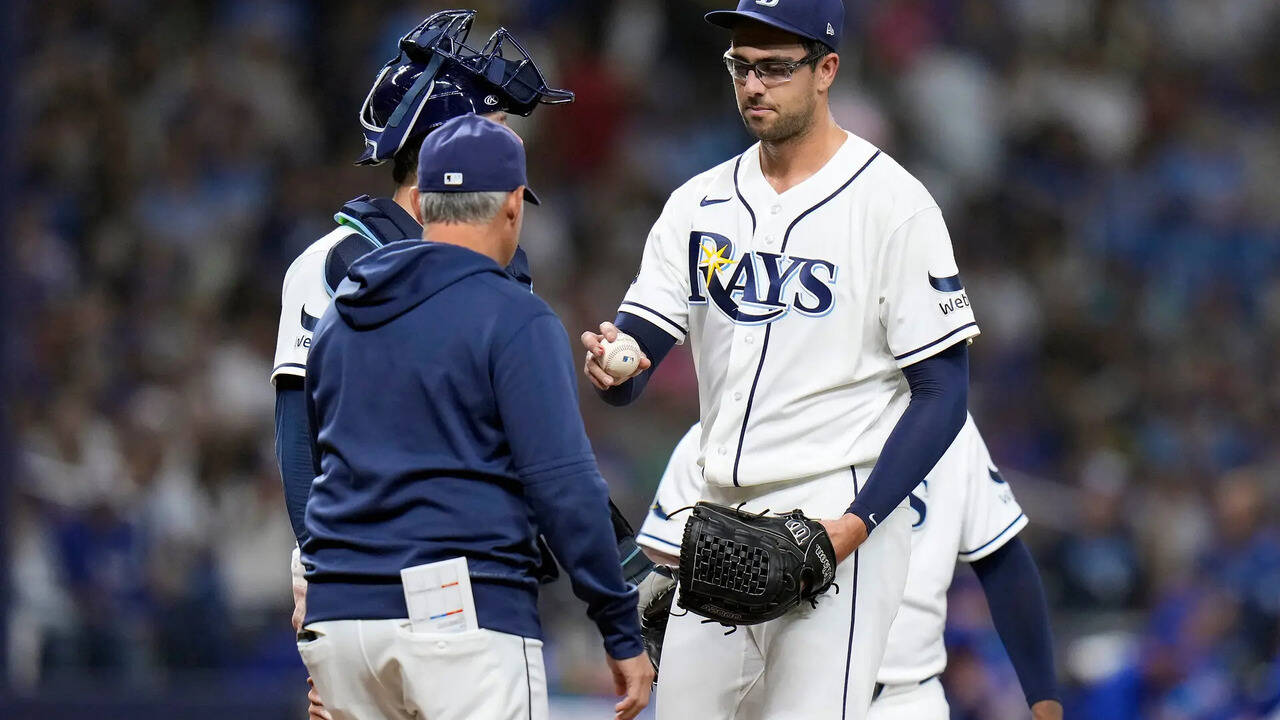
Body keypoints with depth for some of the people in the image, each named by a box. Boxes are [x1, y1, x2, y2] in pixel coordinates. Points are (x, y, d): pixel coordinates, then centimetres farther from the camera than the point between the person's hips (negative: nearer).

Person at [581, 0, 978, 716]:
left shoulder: (892, 203, -5)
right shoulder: (700, 202, 11)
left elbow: (942, 392, -8)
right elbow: (628, 377, 5)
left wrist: (856, 524, -19)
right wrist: (610, 366, -21)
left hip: (837, 519, -6)